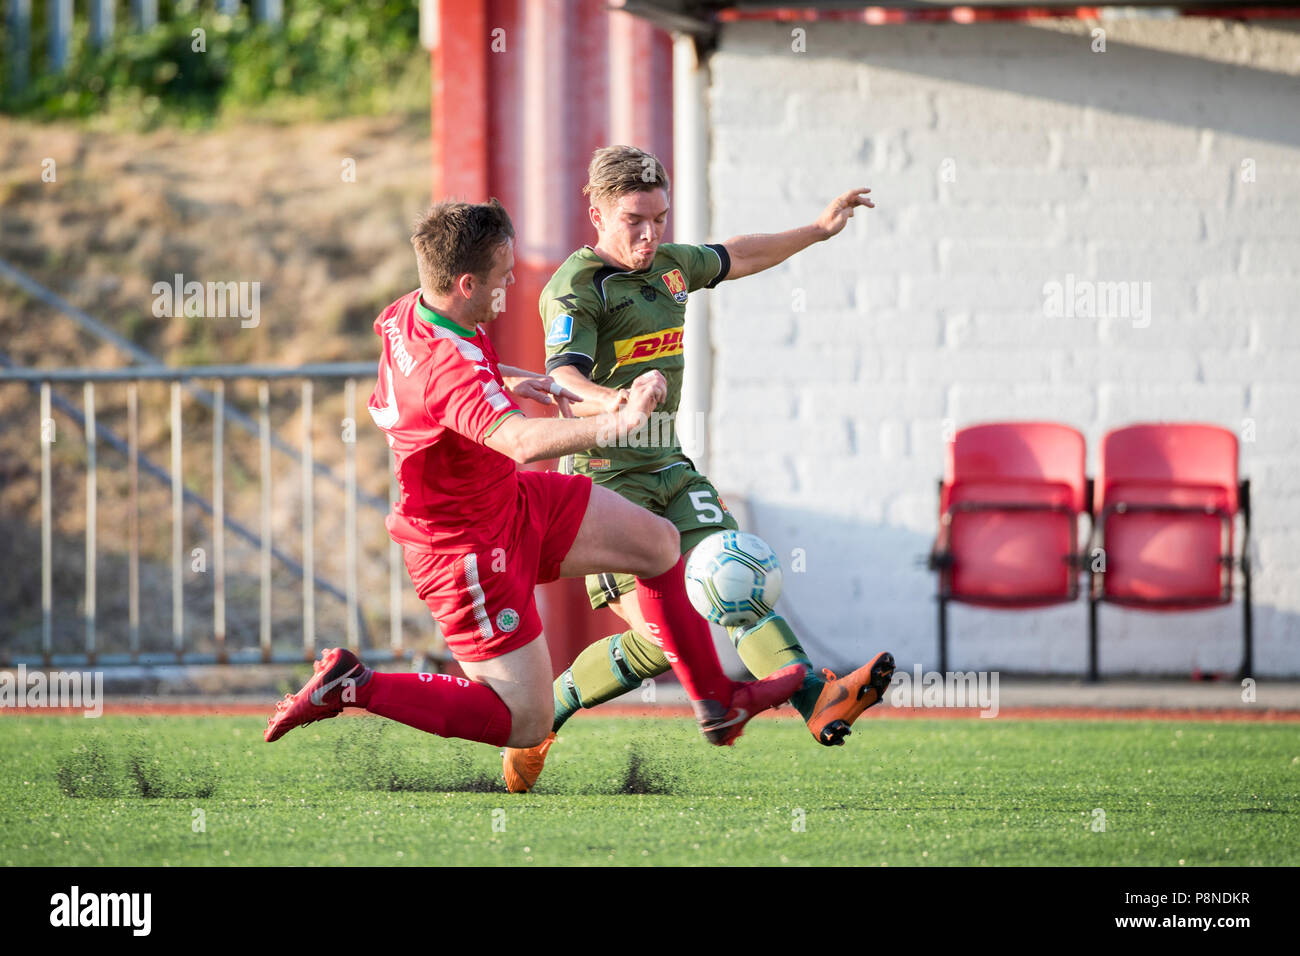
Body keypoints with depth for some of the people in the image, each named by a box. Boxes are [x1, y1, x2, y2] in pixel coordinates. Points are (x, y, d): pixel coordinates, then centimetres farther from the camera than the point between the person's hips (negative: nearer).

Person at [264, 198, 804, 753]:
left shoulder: (408, 314, -5)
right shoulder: (451, 371, -37)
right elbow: (522, 441, -55)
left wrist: (506, 381, 19)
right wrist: (618, 421, -60)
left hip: (512, 502, 10)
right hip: (469, 546, -10)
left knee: (657, 542, 14)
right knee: (525, 725, -6)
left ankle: (719, 706, 26)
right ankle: (352, 687, 1)